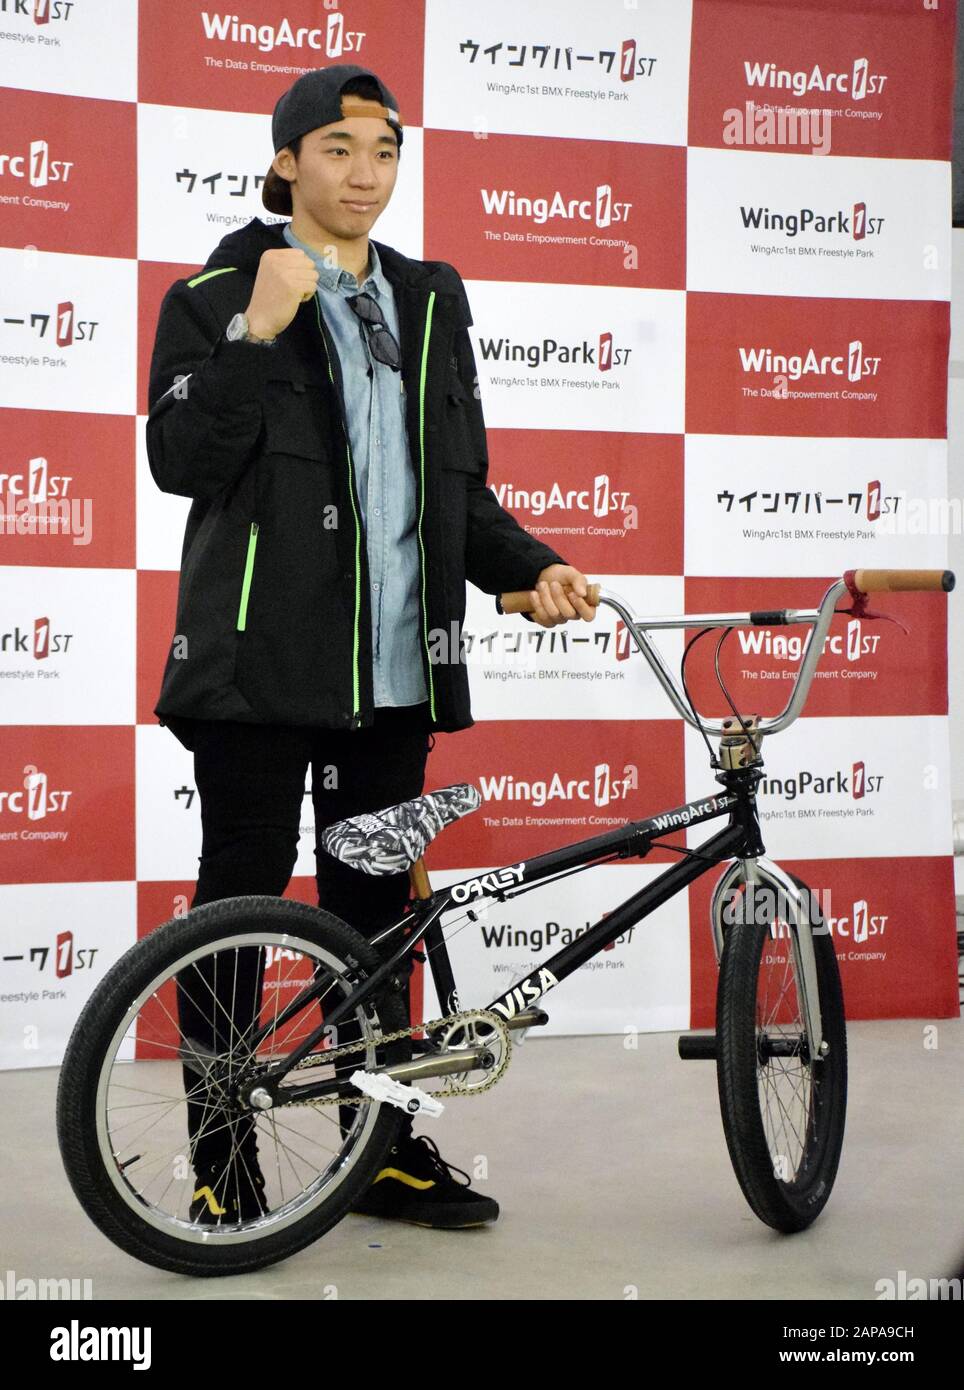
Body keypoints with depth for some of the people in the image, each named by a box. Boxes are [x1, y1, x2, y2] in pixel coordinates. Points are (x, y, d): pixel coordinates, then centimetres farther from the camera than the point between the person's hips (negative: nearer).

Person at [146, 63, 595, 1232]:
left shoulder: (429, 303, 16)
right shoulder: (220, 294, 1)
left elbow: (460, 485, 18)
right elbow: (180, 461, -11)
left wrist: (529, 569, 2)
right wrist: (258, 332, -19)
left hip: (394, 666, 5)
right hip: (261, 656, -4)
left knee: (376, 909, 12)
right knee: (239, 907, 2)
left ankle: (385, 1146, 23)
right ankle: (224, 1165, 14)